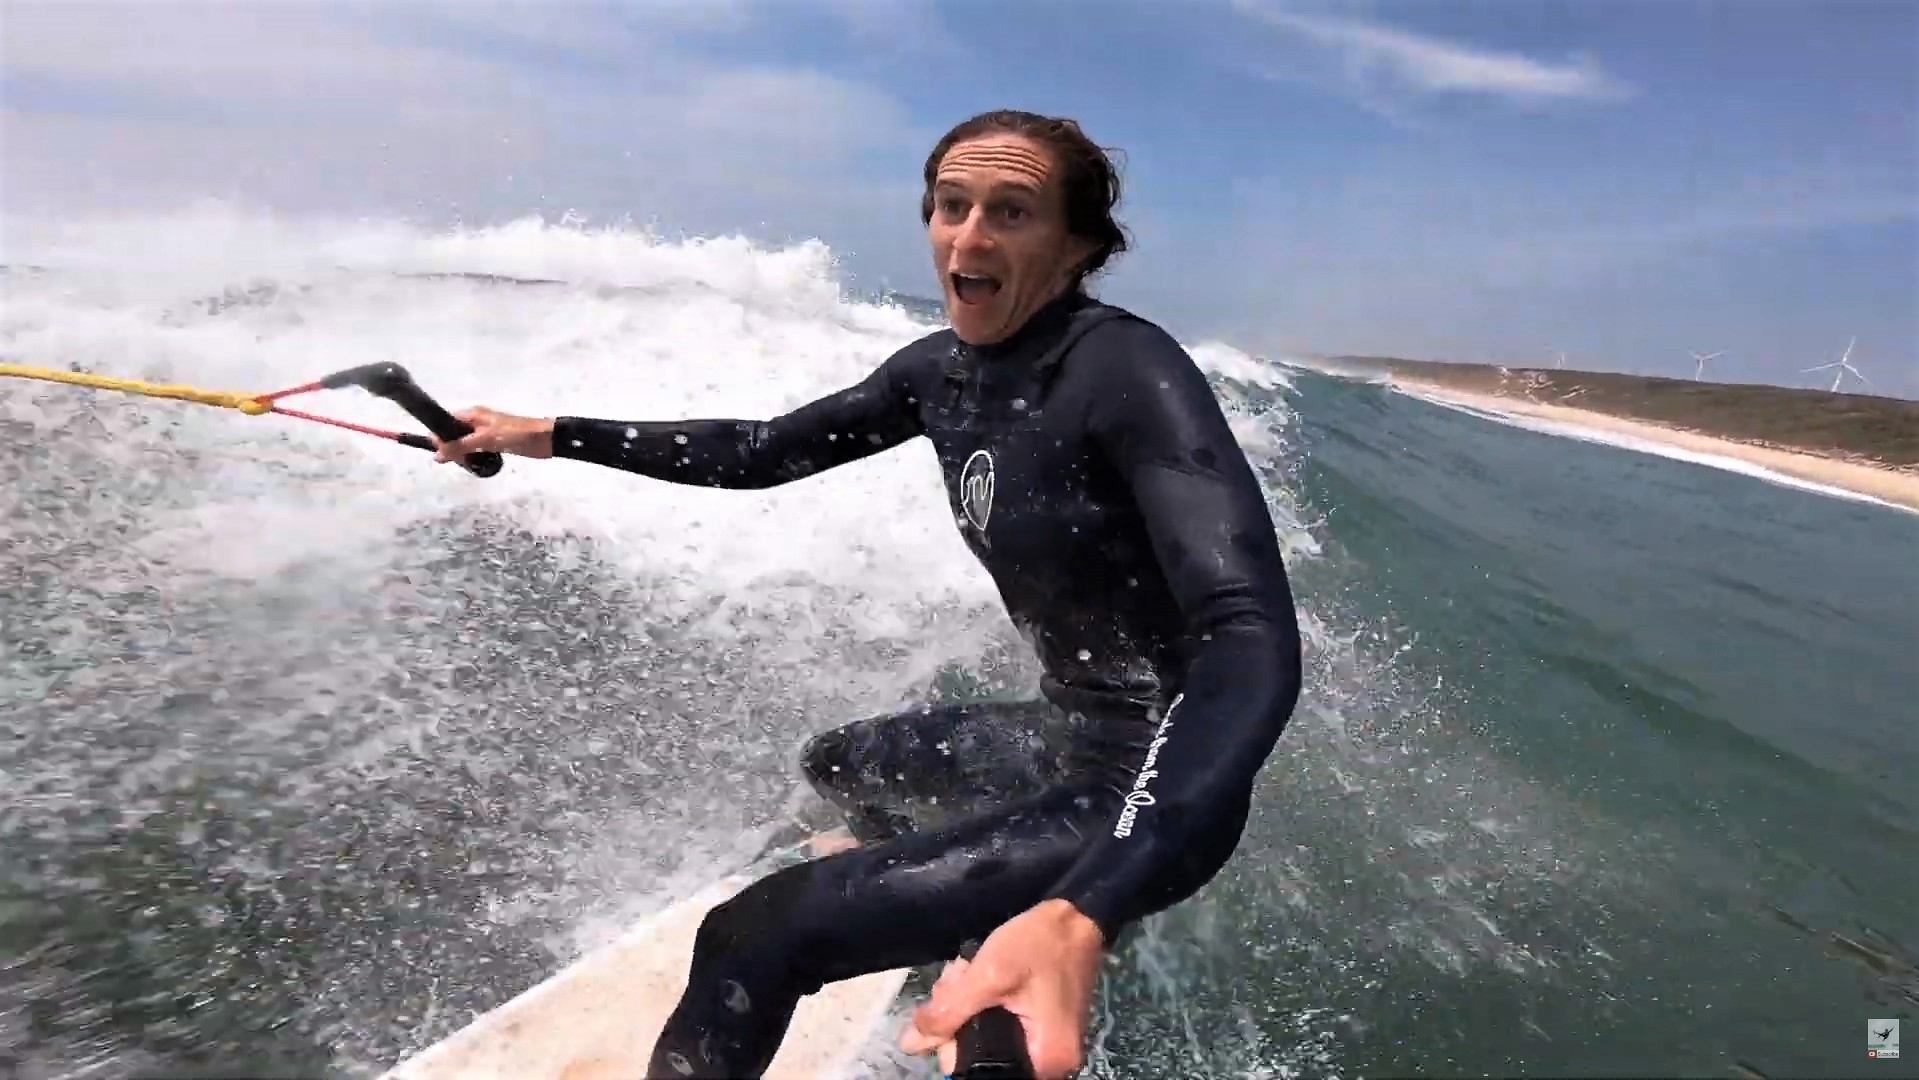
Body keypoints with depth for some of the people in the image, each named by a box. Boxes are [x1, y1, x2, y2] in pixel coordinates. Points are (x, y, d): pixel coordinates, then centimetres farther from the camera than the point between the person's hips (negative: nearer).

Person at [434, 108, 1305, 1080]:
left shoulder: (1127, 371, -25)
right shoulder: (942, 370, 0)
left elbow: (1254, 644, -36)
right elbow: (763, 453, 12)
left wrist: (1082, 919, -50)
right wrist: (551, 436, 12)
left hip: (1144, 783, -8)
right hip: (1065, 729, 8)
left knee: (756, 938, -18)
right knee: (835, 763, 32)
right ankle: (955, 921, 58)